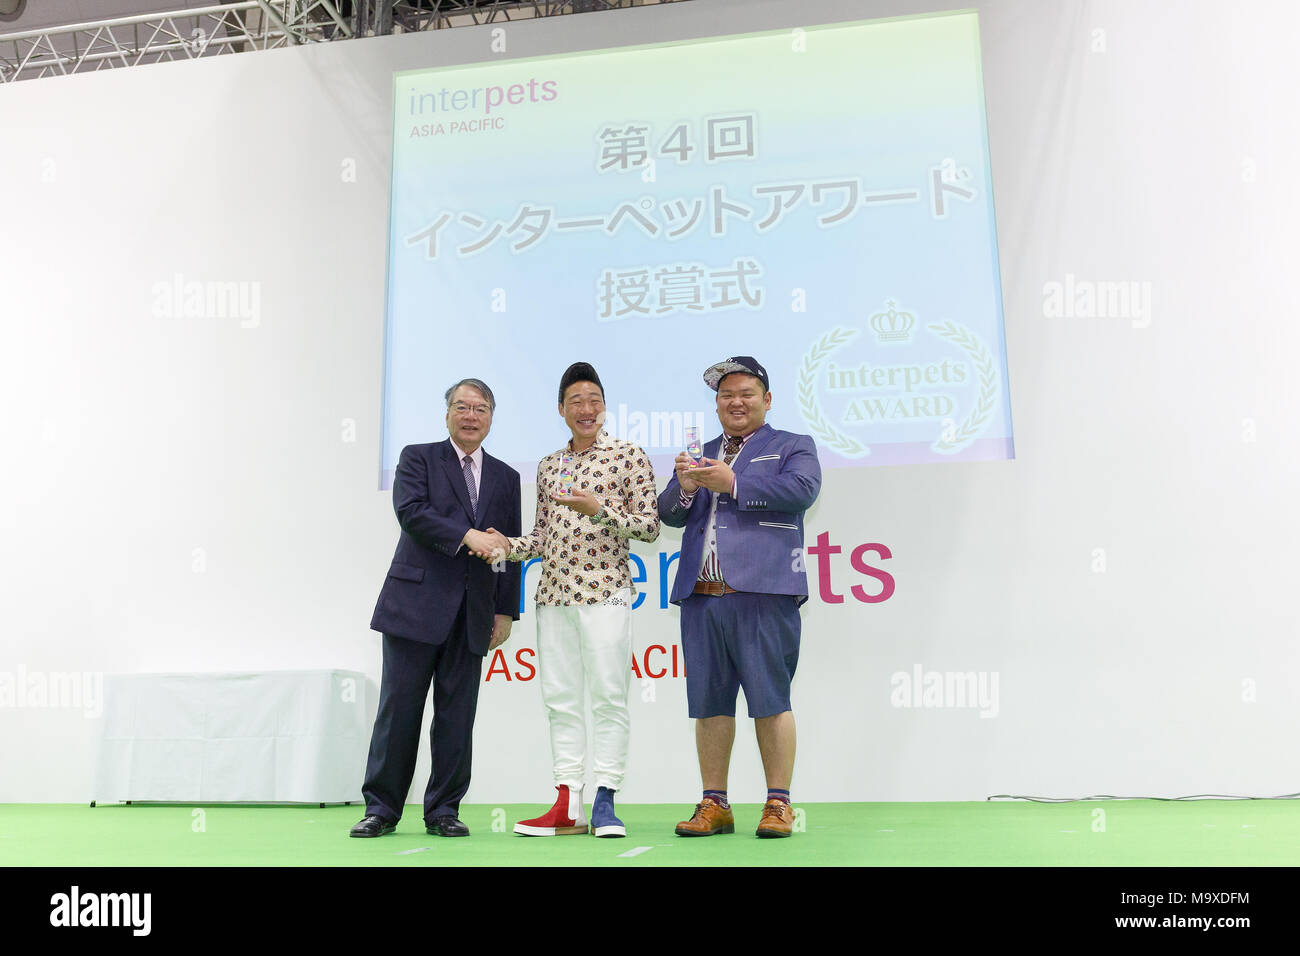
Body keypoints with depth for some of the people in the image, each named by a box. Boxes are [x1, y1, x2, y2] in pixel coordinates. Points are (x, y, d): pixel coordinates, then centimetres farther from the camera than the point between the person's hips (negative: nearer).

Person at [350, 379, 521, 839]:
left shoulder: (505, 478, 15)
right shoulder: (418, 458, 6)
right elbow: (410, 511, -11)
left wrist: (506, 610, 7)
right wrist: (467, 535, -20)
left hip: (472, 614, 3)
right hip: (416, 602, -3)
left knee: (457, 716, 5)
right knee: (399, 709, 1)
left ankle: (443, 810, 16)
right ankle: (381, 808, 13)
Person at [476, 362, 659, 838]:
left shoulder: (629, 456, 3)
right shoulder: (548, 466, 17)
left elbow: (650, 527, -2)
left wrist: (598, 510, -15)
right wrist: (508, 546, 0)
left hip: (605, 589, -5)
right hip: (553, 591, 5)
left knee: (608, 696, -6)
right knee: (560, 698, 5)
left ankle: (604, 802, 3)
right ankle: (567, 806, 11)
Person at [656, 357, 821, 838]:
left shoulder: (792, 447, 13)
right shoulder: (701, 455, 25)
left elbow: (803, 489, -8)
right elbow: (669, 514, 17)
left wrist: (732, 483, -10)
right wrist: (685, 487, -5)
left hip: (761, 592, -4)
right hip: (701, 596, 4)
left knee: (770, 698, -4)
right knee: (709, 702, 6)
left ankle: (778, 804, 6)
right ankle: (714, 805, 14)